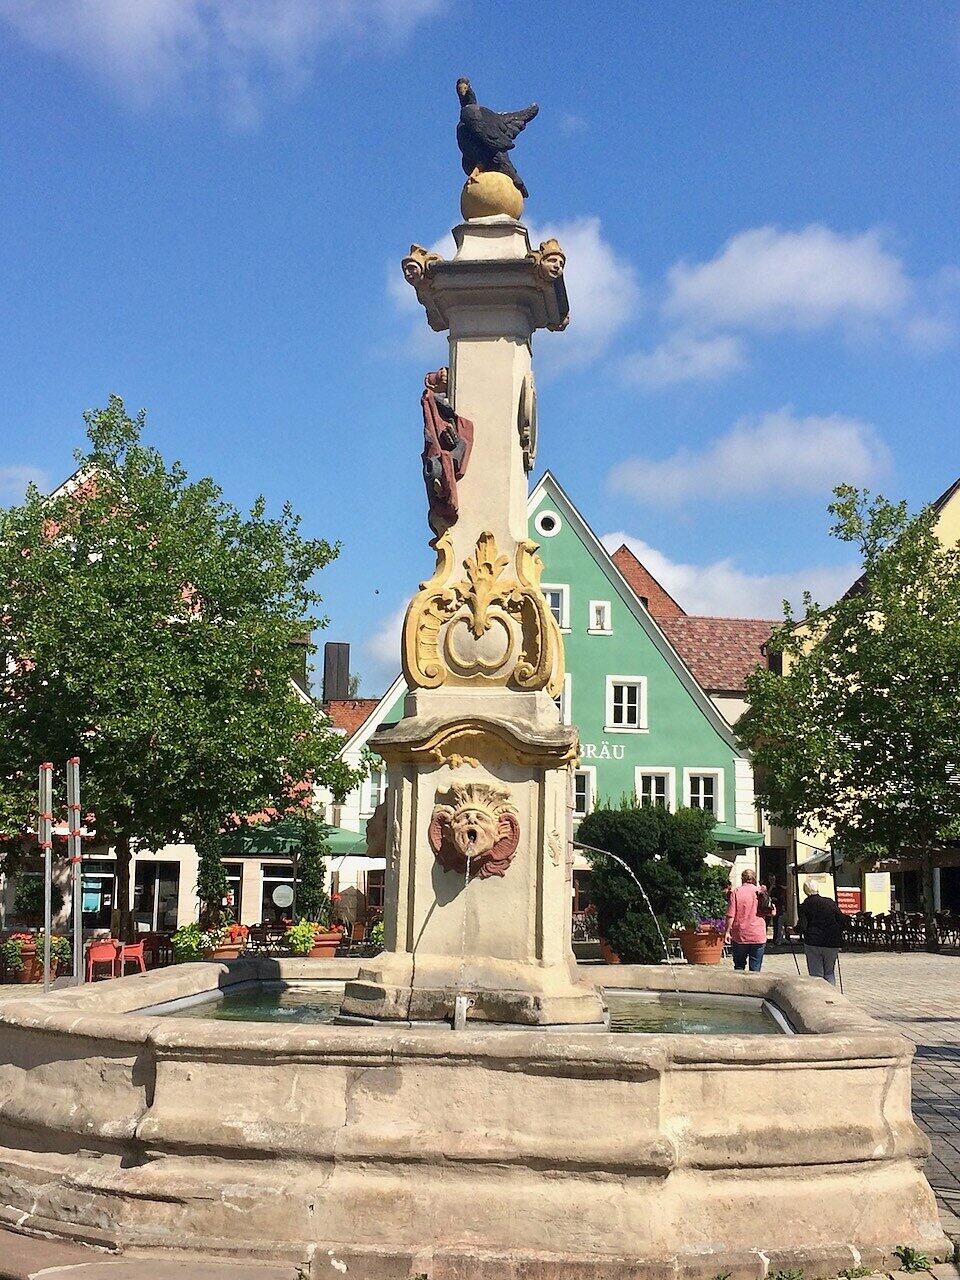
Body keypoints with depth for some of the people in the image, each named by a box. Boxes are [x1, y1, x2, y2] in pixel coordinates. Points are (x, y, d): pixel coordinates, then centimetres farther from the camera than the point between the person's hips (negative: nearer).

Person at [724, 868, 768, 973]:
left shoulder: (735, 893, -4)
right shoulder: (761, 891, 1)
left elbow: (730, 915, -8)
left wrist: (728, 931, -1)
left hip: (739, 936, -1)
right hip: (758, 936, 1)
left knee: (739, 967, 11)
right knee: (755, 969, 3)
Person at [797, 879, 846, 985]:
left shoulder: (804, 906, -3)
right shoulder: (830, 902, 4)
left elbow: (802, 927, -11)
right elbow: (842, 920, 3)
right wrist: (838, 934, 17)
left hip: (813, 942, -2)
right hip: (832, 942, 2)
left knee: (816, 974, 6)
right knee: (829, 972, 17)